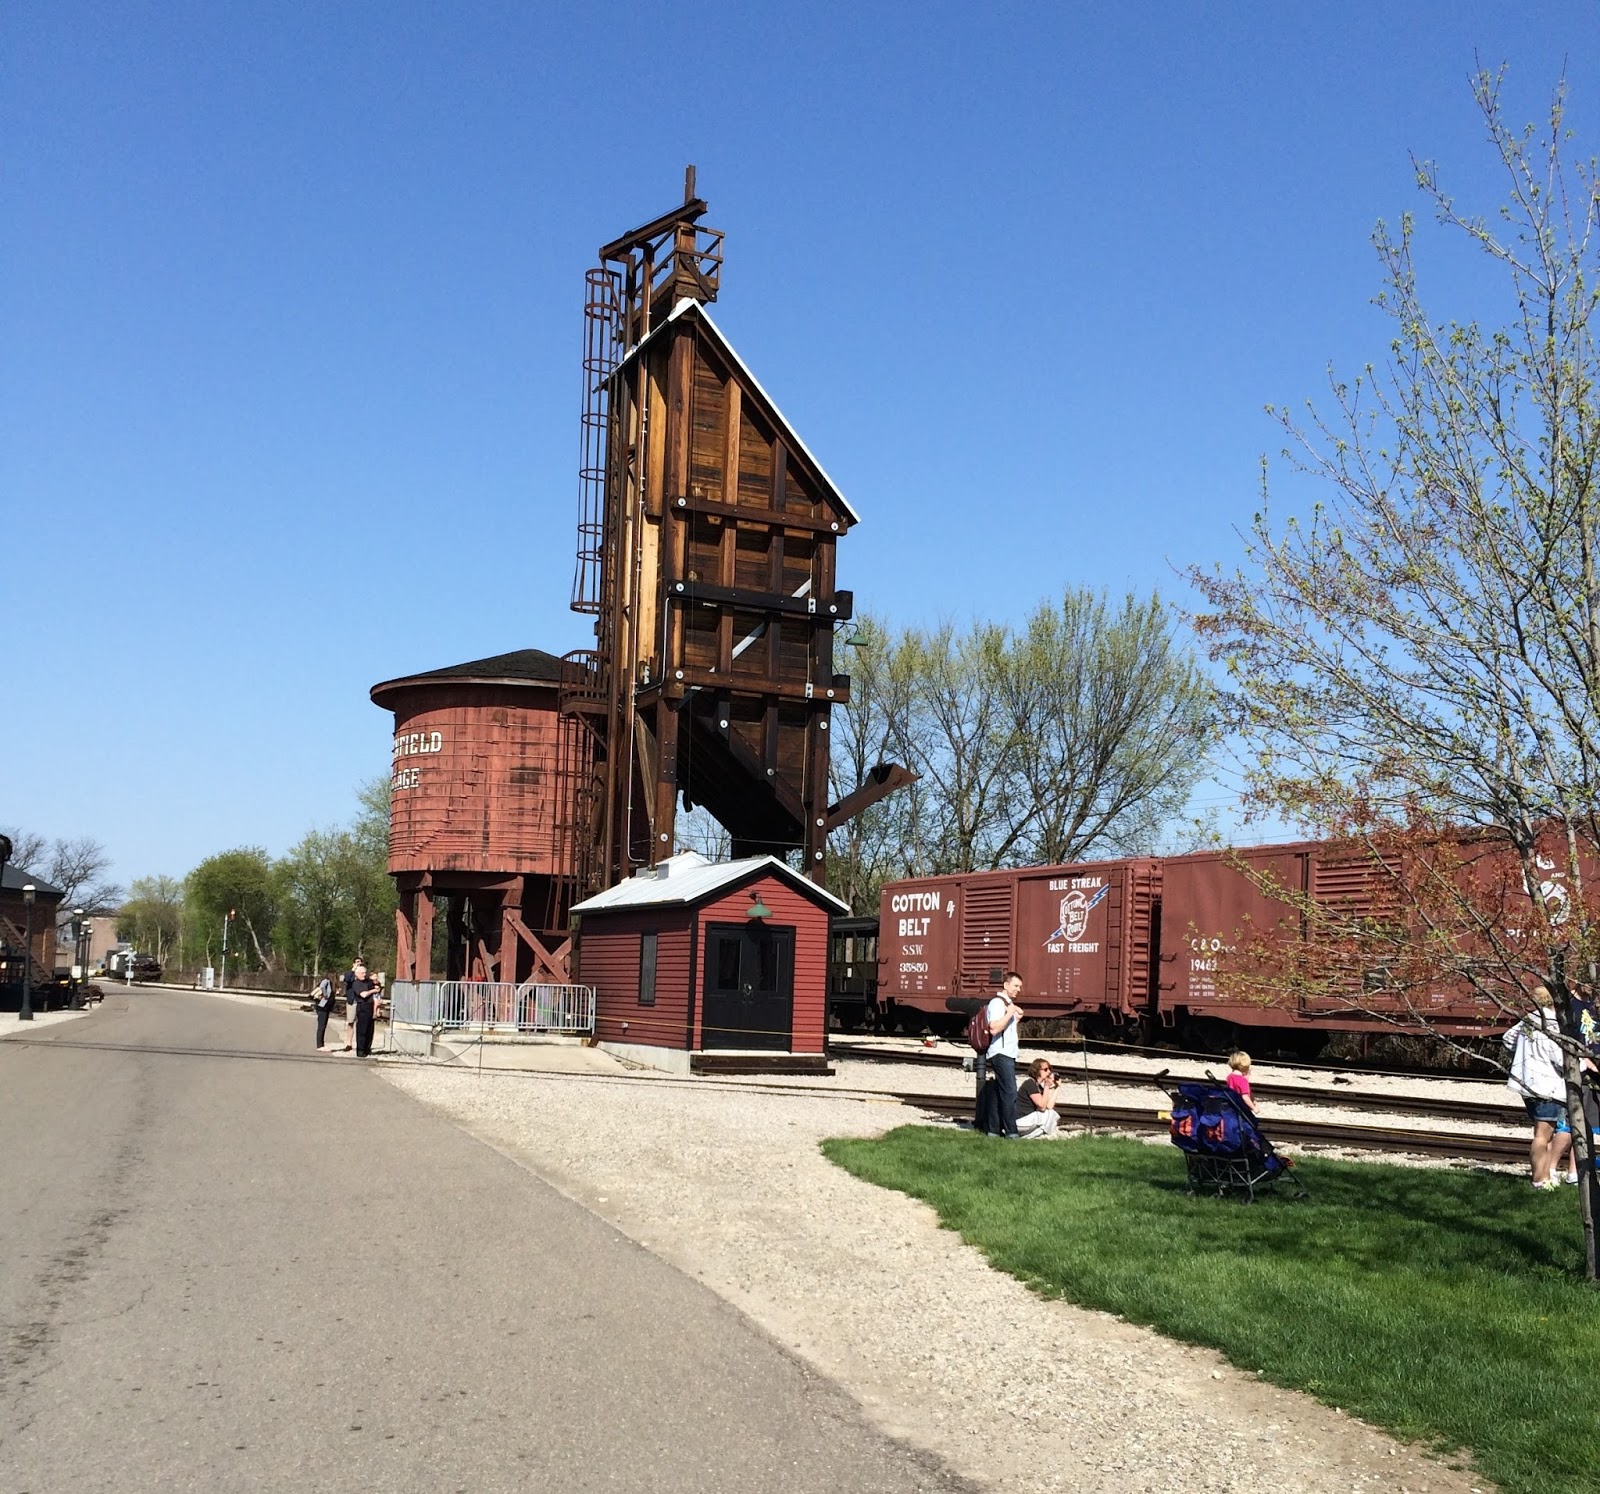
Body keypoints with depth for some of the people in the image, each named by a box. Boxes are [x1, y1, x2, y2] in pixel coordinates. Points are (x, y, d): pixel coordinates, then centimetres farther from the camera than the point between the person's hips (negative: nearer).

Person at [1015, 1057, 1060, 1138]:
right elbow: (1042, 1107, -16)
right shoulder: (1030, 1083, -12)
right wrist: (1047, 1086, -11)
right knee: (1051, 1114, -7)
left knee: (1056, 1118, 10)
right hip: (1019, 1122, -9)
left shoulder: (1039, 1086, 16)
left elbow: (1049, 1106, 4)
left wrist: (1053, 1086, 5)